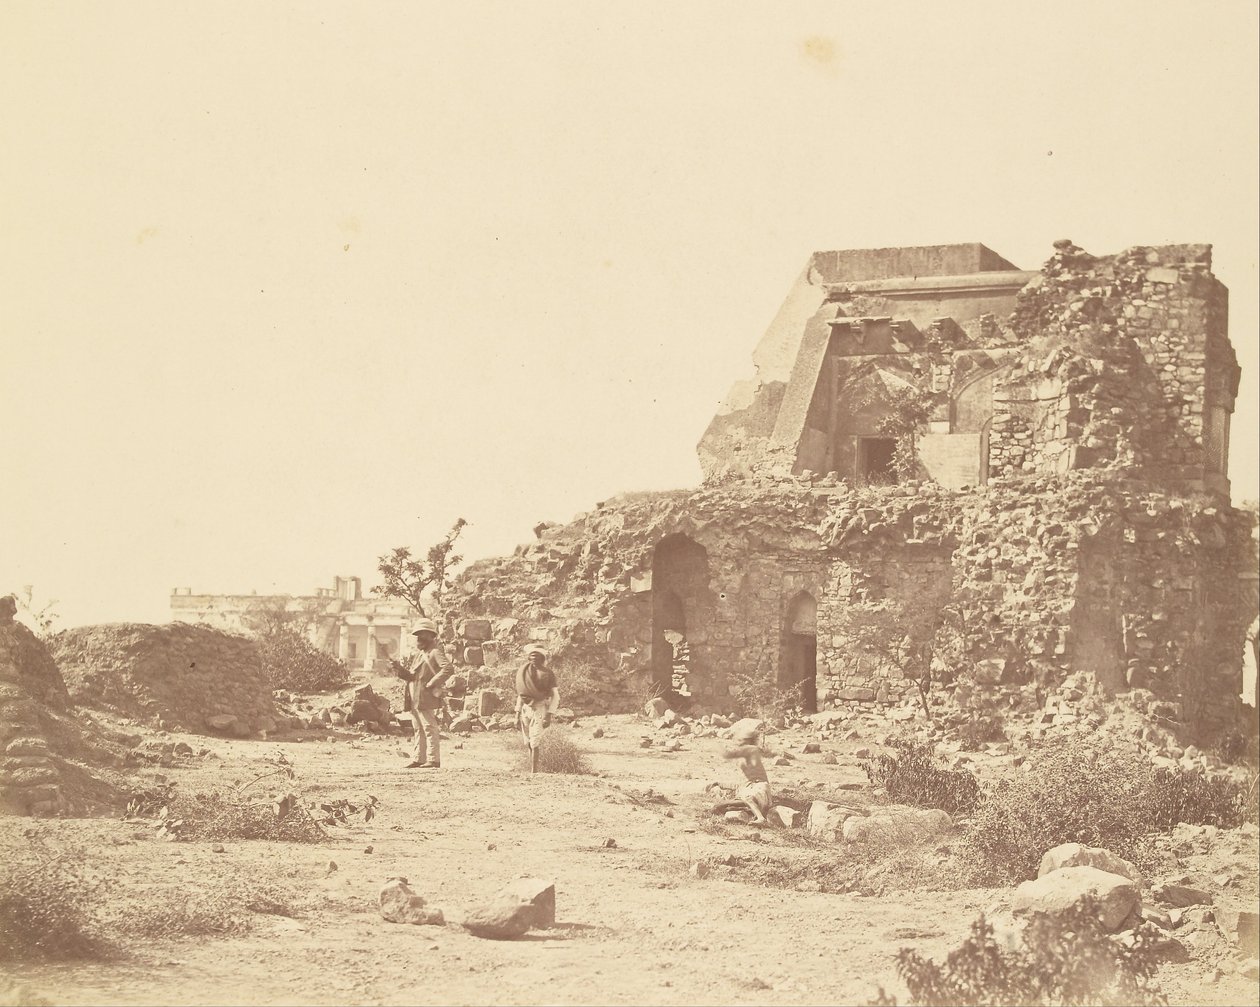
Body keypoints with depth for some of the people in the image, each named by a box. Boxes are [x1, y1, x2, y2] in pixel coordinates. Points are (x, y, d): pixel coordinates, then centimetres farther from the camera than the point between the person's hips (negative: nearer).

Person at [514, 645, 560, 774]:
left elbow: (555, 696, -4)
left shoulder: (547, 673, -2)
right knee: (529, 744, 5)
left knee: (534, 744, -14)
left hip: (539, 709, -5)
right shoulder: (524, 672, 12)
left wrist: (549, 715, -14)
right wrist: (517, 715, 12)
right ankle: (532, 772, 10)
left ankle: (533, 773, -15)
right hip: (525, 709, 5)